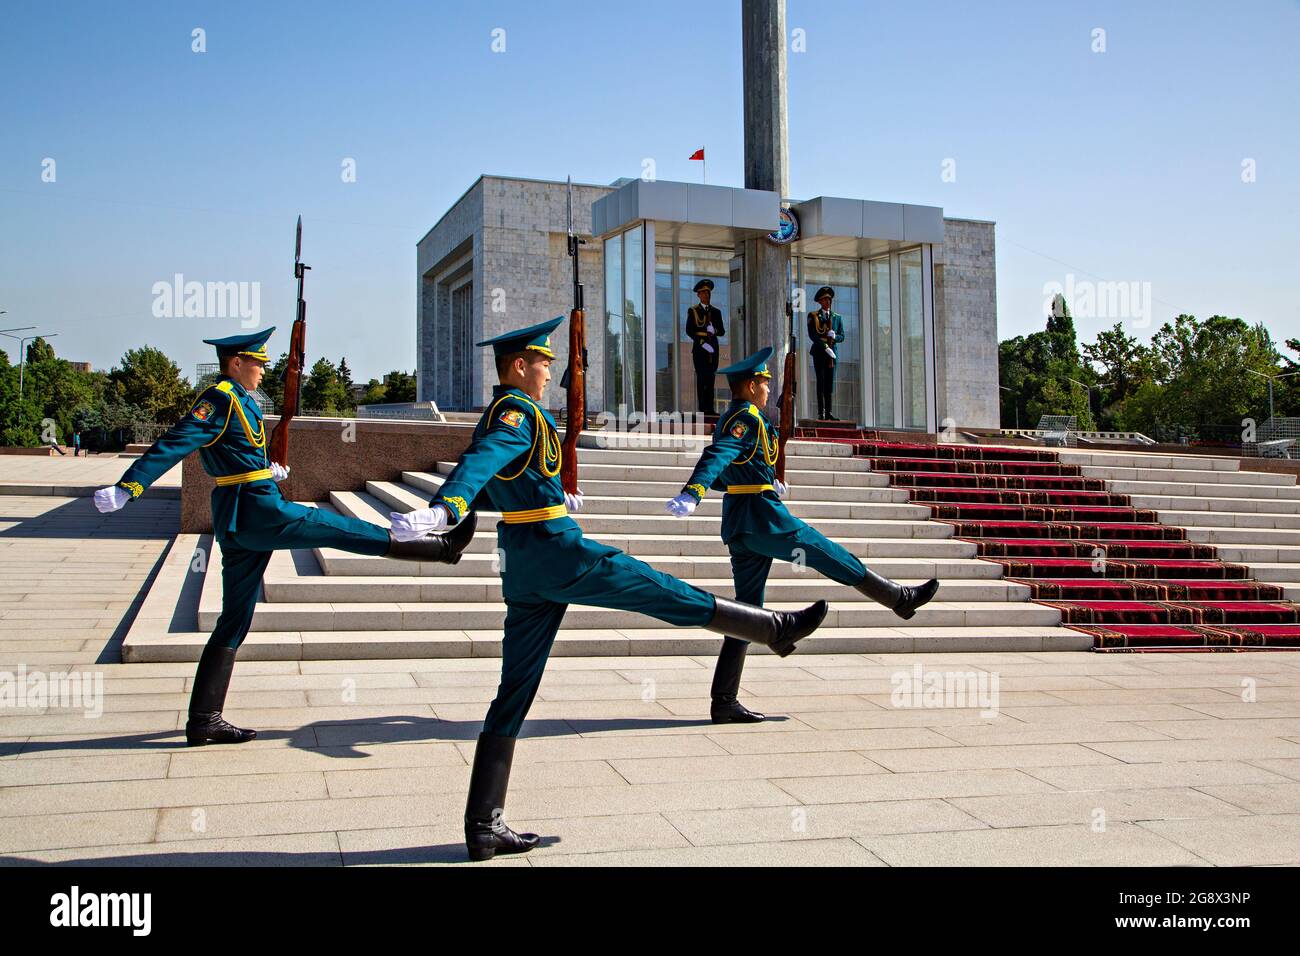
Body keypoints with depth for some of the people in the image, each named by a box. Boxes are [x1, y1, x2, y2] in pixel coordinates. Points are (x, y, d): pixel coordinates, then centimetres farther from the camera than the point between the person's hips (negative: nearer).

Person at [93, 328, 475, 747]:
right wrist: (127, 488, -29)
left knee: (234, 623, 10)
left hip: (239, 524, 10)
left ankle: (204, 720, 12)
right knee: (342, 528, 2)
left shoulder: (236, 399, 17)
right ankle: (442, 546, 15)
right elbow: (174, 443, -21)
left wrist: (268, 469, 51)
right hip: (258, 513, -10)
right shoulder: (221, 399, -11)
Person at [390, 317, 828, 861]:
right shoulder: (519, 412, -10)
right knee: (671, 594, 4)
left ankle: (483, 827, 8)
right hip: (557, 552, -9)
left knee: (515, 692, 7)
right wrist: (442, 510, -49)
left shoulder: (496, 416, 19)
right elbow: (480, 462, -30)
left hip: (523, 569, 10)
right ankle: (777, 629, 20)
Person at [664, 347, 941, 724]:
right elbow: (717, 456, -27)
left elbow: (720, 476, 27)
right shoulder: (748, 417, -9)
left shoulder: (729, 419, 19)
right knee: (832, 557, 8)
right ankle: (901, 598, 27)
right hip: (764, 517, -10)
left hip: (739, 526, 10)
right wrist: (691, 494, -41)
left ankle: (724, 702, 4)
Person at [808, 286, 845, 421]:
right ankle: (821, 413, -7)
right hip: (819, 352, -4)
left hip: (832, 353, 4)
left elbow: (842, 336, 12)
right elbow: (812, 335, -7)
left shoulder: (837, 317, 16)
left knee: (830, 383, 3)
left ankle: (828, 412, 5)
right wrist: (826, 347, -16)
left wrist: (834, 336, -12)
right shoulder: (813, 316, 4)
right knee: (821, 382, -6)